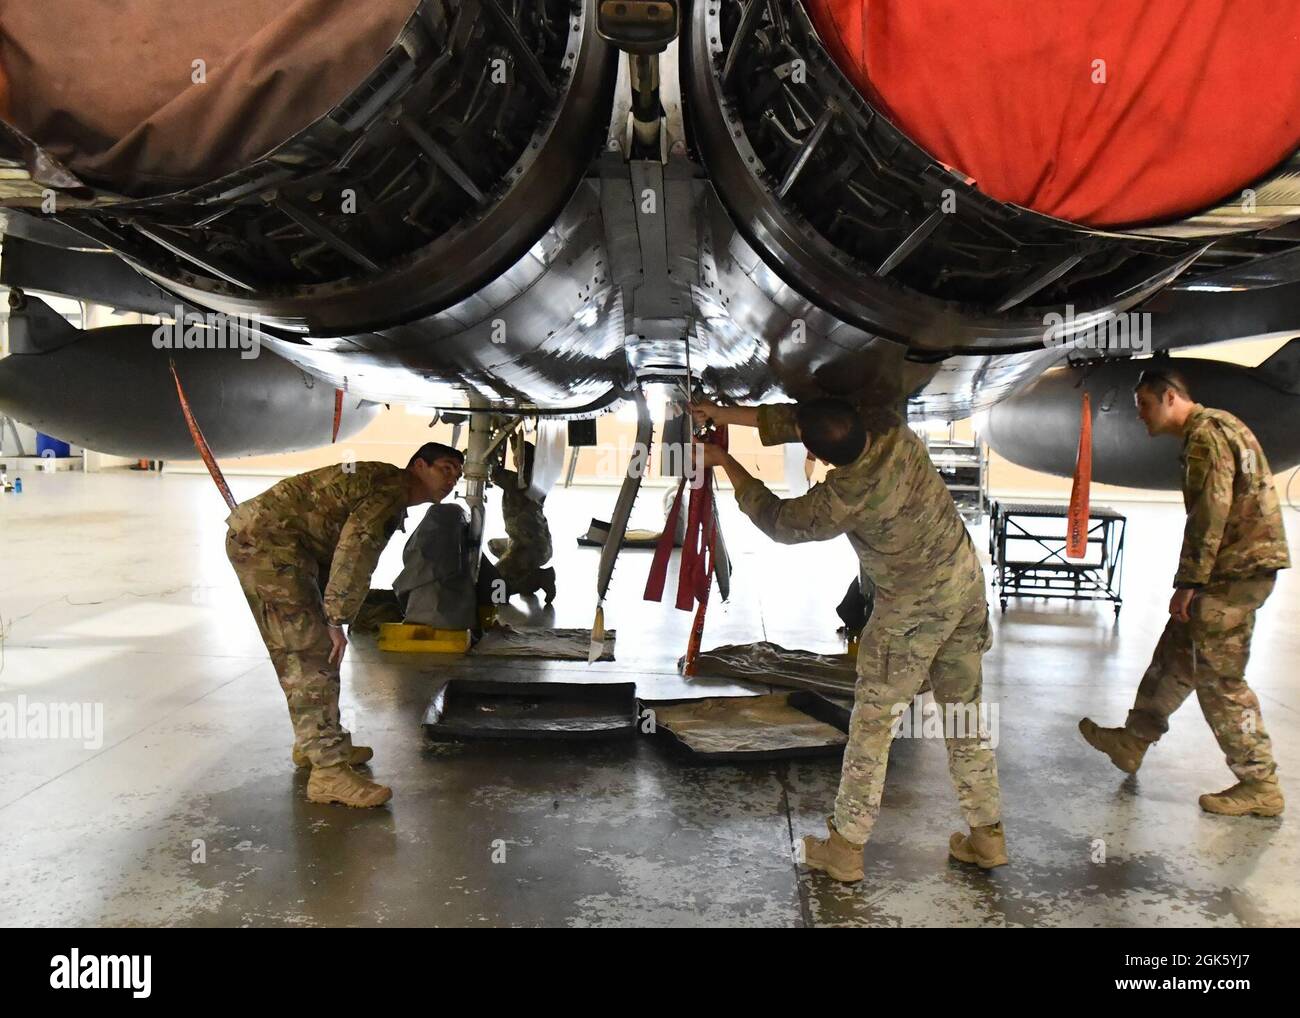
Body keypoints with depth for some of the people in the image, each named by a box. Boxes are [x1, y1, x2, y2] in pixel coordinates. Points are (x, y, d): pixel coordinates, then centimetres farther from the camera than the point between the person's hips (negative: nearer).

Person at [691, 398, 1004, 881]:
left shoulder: (841, 501, -27)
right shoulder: (893, 432, -12)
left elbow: (777, 520, -5)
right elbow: (795, 419, 1)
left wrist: (726, 463, 6)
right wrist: (724, 413, 5)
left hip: (913, 608, -7)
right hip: (967, 577, 7)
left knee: (872, 721, 7)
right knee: (964, 710, 18)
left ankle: (844, 849, 18)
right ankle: (988, 836, 29)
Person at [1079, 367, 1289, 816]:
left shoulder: (1205, 434, -14)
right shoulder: (1218, 427, 19)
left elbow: (1211, 511, -22)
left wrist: (1188, 582, -19)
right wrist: (1195, 581, 21)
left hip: (1234, 571, -11)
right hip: (1239, 565, 11)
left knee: (1219, 679, -4)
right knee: (1175, 656, 16)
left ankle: (1260, 786, 5)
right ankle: (1133, 741, 27)